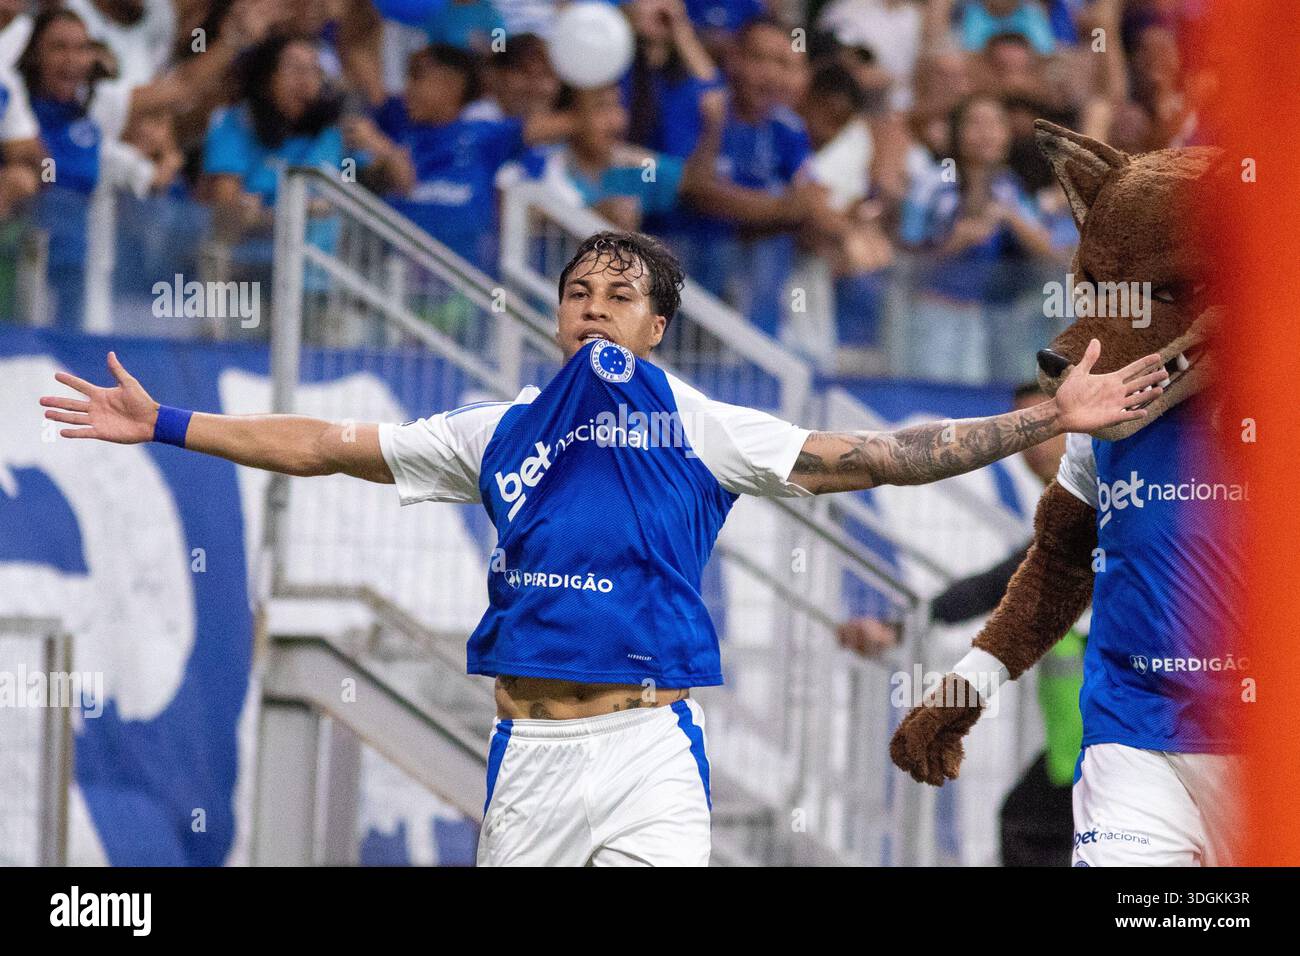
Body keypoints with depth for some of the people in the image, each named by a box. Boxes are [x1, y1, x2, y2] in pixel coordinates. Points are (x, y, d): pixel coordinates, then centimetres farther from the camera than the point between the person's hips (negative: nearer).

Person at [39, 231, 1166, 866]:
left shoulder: (703, 429, 4)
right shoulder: (501, 431, 13)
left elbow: (872, 457, -1)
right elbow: (322, 447, 18)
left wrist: (1051, 418, -9)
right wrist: (164, 424, 17)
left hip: (649, 743, -3)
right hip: (527, 749, 3)